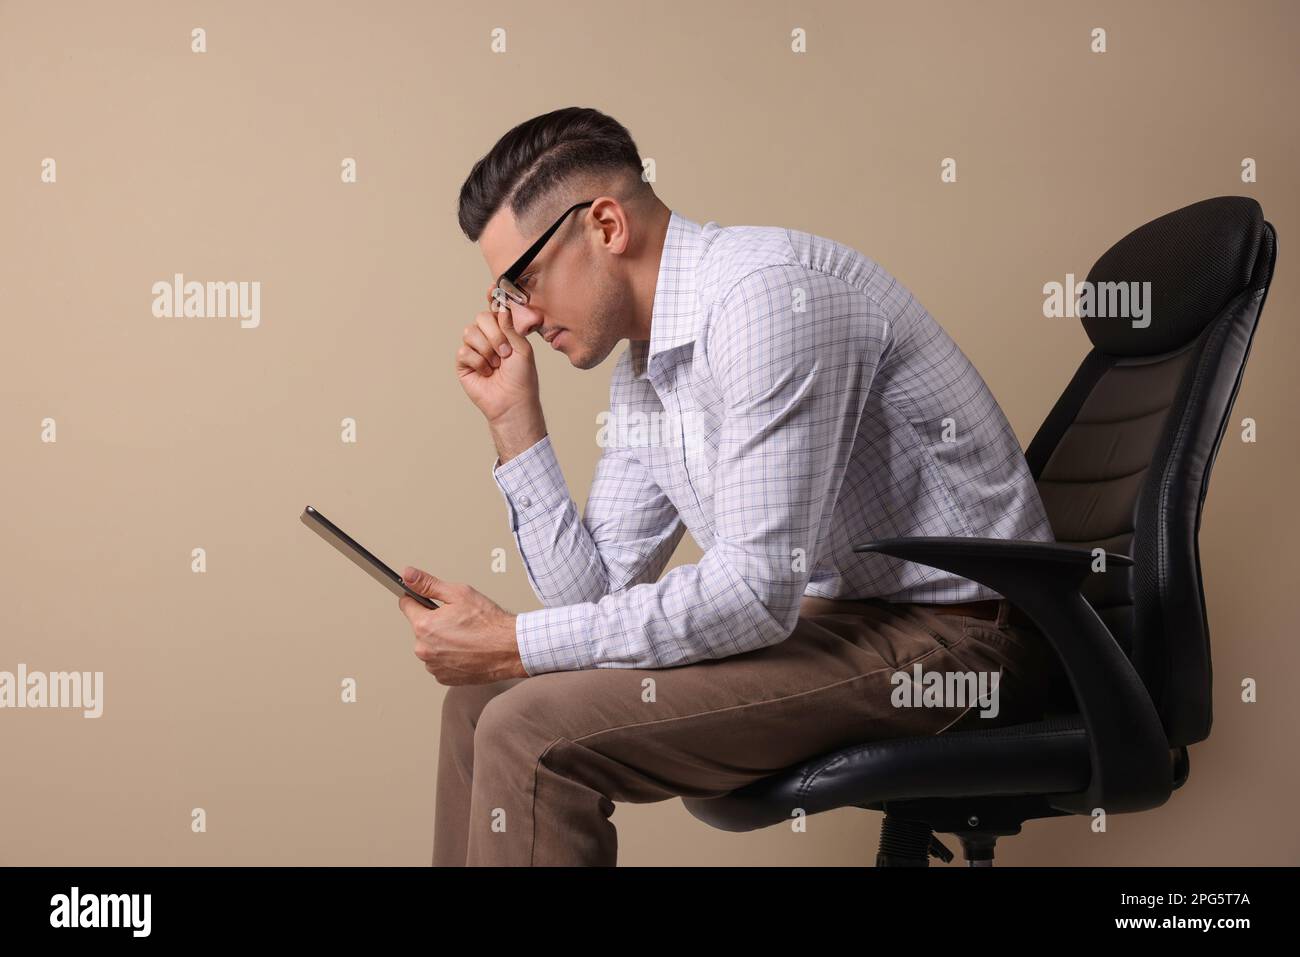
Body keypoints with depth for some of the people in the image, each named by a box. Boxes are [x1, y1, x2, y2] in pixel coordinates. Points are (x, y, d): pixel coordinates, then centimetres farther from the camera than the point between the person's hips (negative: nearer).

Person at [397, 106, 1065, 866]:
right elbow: (597, 594, 11)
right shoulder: (642, 373, 10)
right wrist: (513, 419, 5)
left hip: (950, 640, -9)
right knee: (482, 703, 7)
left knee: (531, 733, -19)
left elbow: (757, 588, -24)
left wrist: (516, 646, -18)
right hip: (839, 618, 9)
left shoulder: (767, 292, -20)